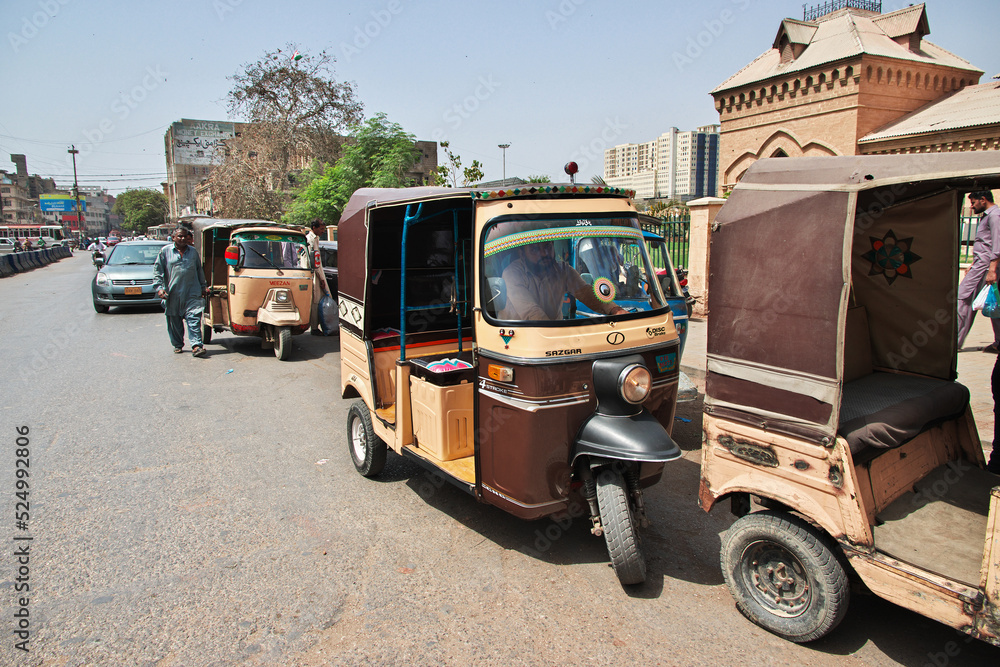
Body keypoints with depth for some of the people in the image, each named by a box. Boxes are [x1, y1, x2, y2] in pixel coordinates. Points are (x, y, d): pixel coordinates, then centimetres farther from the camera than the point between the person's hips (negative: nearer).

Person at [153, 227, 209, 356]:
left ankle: (196, 345, -16)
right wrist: (159, 287, -4)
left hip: (192, 293, 0)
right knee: (174, 321, 8)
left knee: (194, 319, -11)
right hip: (173, 294, 0)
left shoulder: (193, 252, 15)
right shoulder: (165, 251, 8)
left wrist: (203, 286, 21)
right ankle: (178, 345, 22)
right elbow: (157, 270, 6)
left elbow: (200, 270, 23)